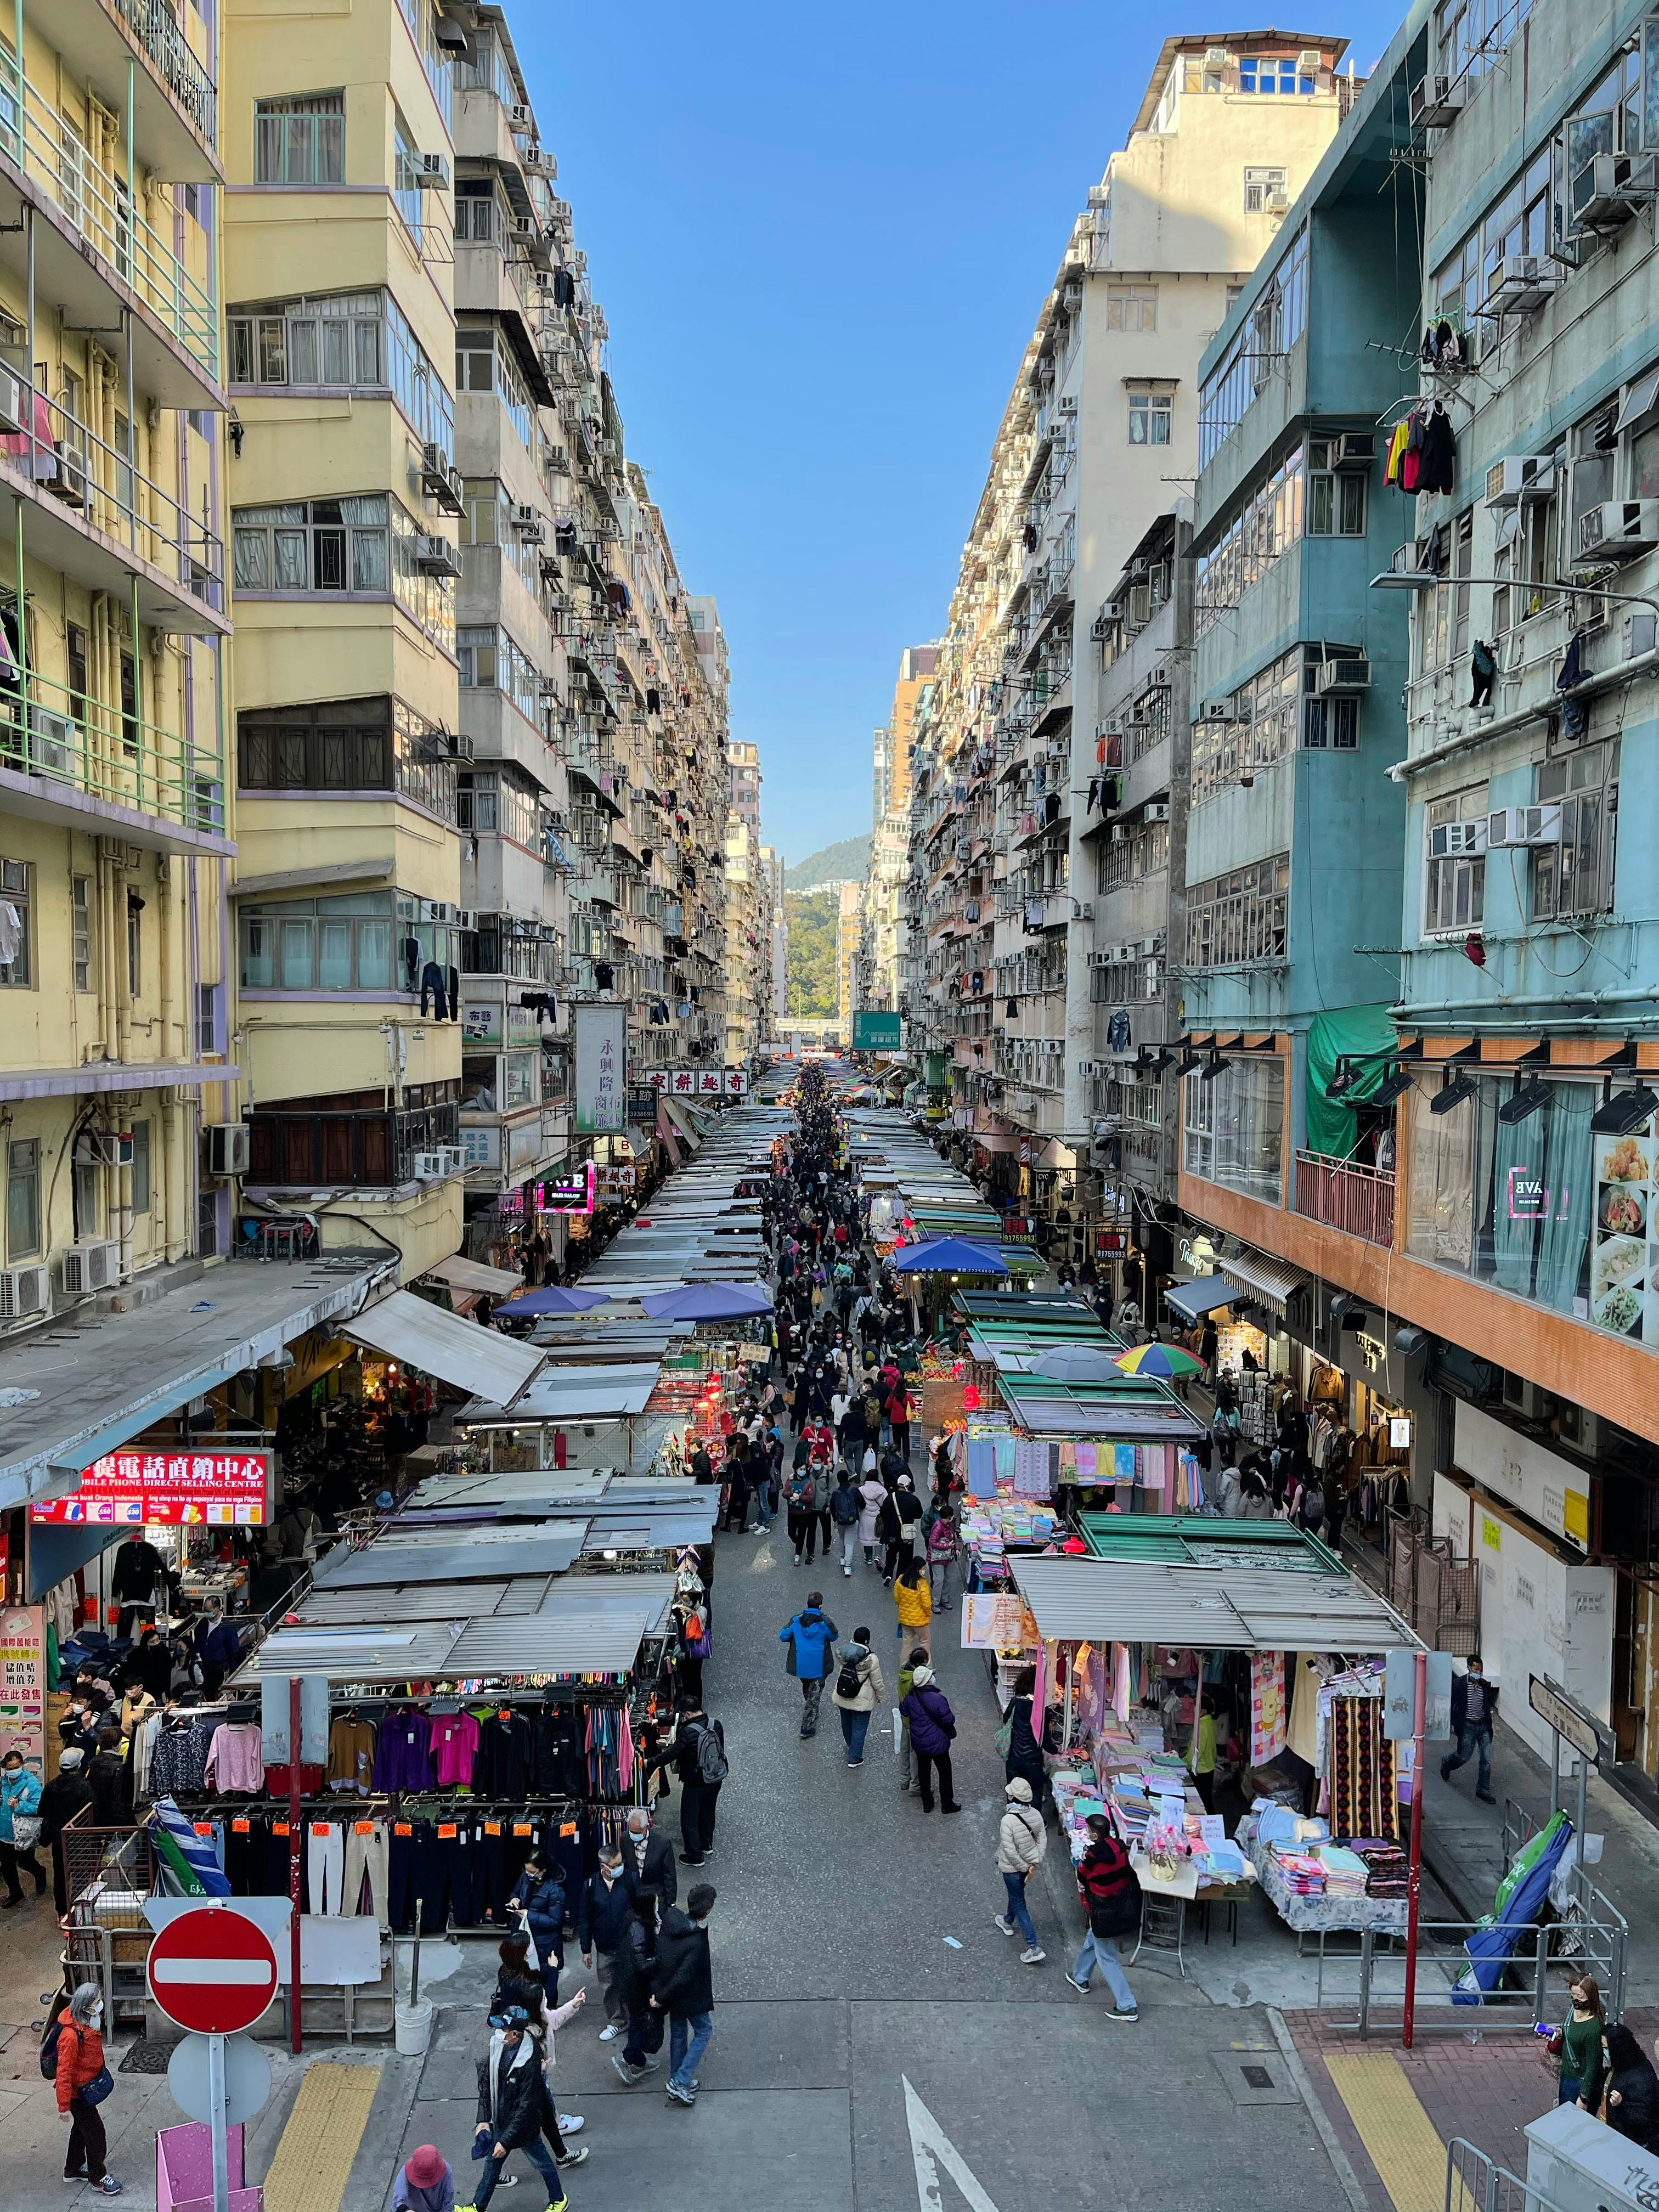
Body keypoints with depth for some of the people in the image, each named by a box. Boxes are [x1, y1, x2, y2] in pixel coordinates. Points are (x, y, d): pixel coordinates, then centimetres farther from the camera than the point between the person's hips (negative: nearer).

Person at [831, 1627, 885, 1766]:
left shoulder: (844, 1652, -12)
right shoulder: (871, 1659, -23)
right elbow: (877, 1683, -13)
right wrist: (882, 1698, 2)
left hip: (842, 1698, 5)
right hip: (862, 1701, -5)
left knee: (847, 1724, 26)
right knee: (859, 1729, 12)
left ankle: (851, 1747, 50)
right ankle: (854, 1759, 20)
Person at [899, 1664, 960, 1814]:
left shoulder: (911, 1698, -11)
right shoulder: (938, 1699, -29)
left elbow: (903, 1710, 8)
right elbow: (949, 1720, -22)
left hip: (918, 1743, 5)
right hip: (937, 1744, -5)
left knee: (923, 1771, 20)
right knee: (945, 1772, 14)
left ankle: (927, 1803, 31)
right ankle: (947, 1804, 24)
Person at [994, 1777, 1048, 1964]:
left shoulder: (1008, 1820, -30)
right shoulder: (1036, 1814, -12)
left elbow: (1010, 1850, -26)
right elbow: (1042, 1840, -7)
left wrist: (1024, 1867, -13)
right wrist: (1035, 1863, -4)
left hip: (1012, 1868, -7)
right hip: (1028, 1865, 7)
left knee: (1020, 1905, 6)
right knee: (1016, 1894, 31)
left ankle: (1034, 1948, 6)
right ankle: (1008, 1922, 55)